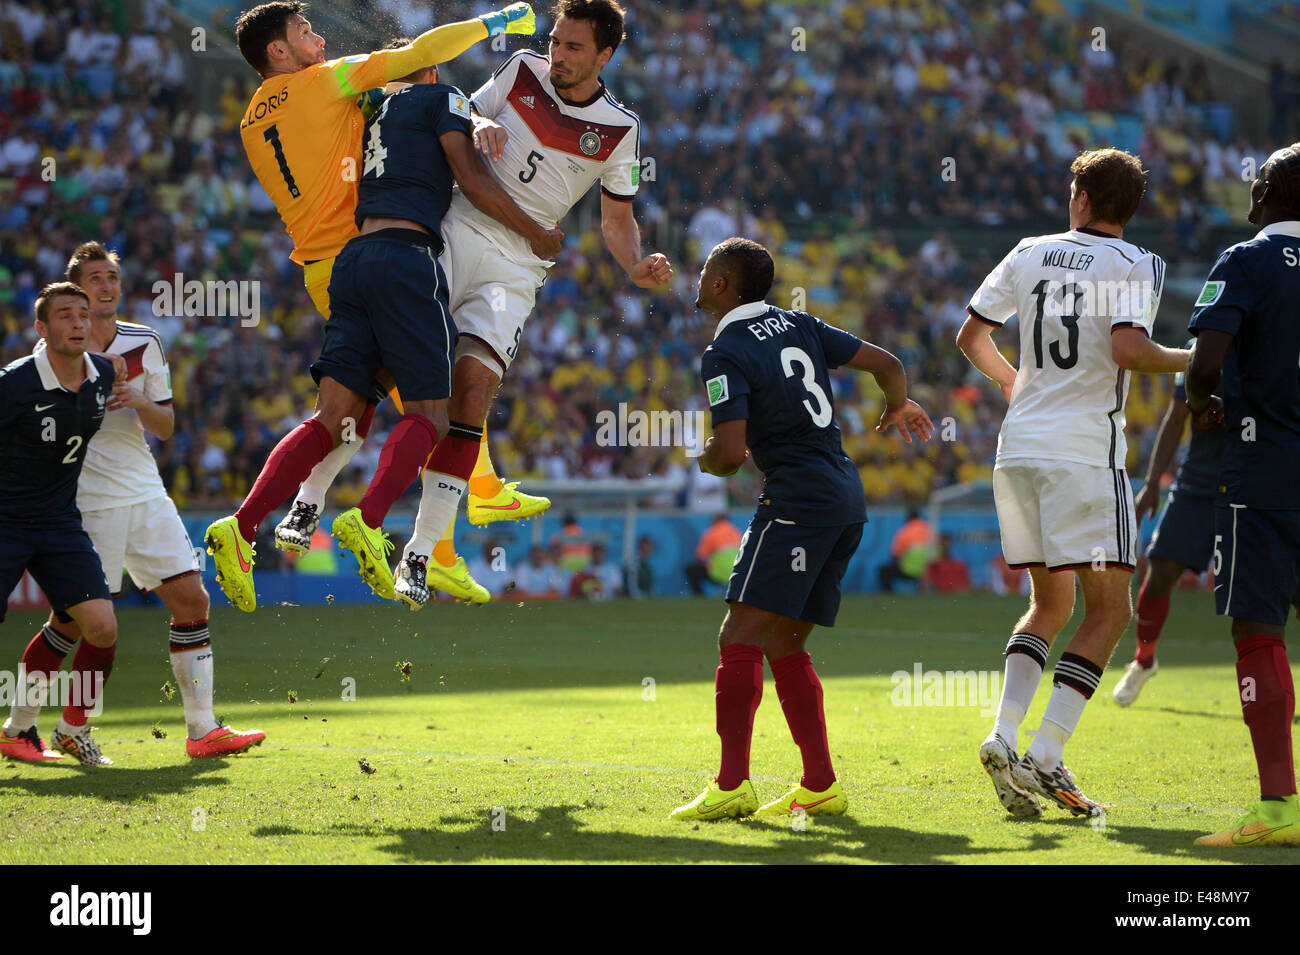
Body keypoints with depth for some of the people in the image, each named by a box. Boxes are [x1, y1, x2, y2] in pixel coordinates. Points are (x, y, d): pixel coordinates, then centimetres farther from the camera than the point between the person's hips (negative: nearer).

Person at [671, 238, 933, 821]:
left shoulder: (725, 355, -9)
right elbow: (888, 365, 15)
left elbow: (732, 453, -19)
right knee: (783, 644, 12)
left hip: (798, 499, -9)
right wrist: (898, 408, 37)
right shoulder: (798, 325, 14)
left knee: (740, 636, -10)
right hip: (847, 498, 9)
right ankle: (820, 786, 8)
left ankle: (732, 786, -18)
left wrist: (706, 461, 5)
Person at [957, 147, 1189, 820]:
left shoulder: (1031, 253, 11)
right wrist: (1196, 359, -2)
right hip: (1084, 450, -6)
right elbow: (1128, 350, -19)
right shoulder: (1137, 266, -4)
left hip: (1019, 444, 6)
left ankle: (1002, 735, -2)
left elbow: (971, 336, 16)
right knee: (1108, 608, -2)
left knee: (1049, 604, 17)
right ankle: (1046, 757, -15)